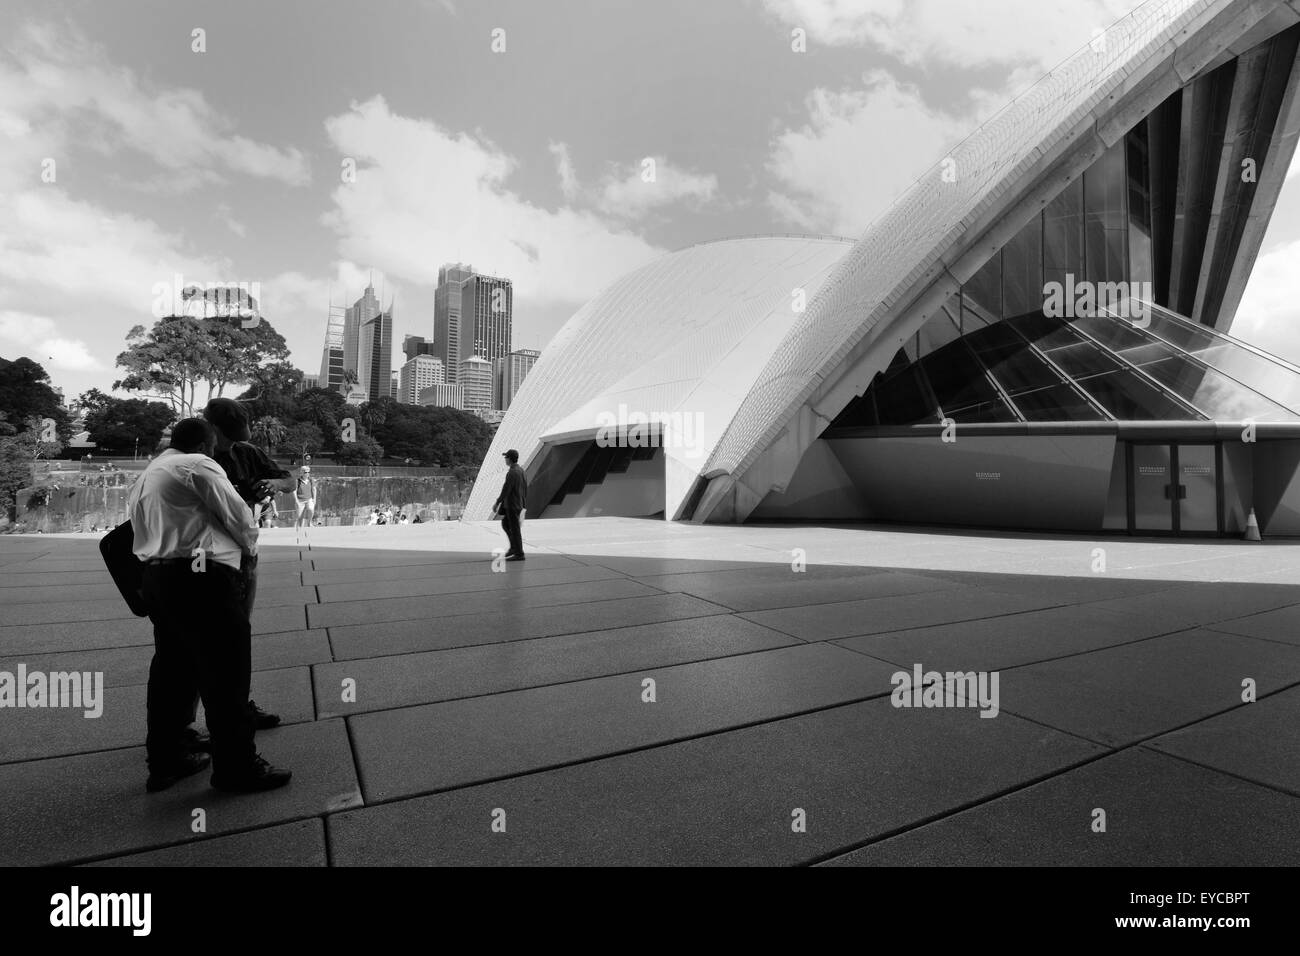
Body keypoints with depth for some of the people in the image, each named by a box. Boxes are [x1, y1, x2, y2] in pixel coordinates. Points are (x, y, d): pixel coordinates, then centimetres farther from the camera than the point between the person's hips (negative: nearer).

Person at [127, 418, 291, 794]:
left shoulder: (145, 477, 23)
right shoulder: (197, 465, -5)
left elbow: (141, 531, 19)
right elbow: (237, 514, -7)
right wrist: (250, 545, 11)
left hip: (155, 576, 10)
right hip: (200, 578, -10)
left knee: (172, 668, 18)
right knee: (226, 671, -3)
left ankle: (165, 761, 29)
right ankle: (237, 768, 5)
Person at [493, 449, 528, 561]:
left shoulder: (511, 473, -21)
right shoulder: (521, 470, 8)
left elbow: (506, 490, -21)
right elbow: (525, 487, 14)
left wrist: (497, 503, -14)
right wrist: (524, 503, 21)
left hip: (512, 505, -9)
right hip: (519, 503, 9)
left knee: (515, 528, -2)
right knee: (505, 523, 21)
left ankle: (519, 554, 5)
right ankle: (514, 546, 23)